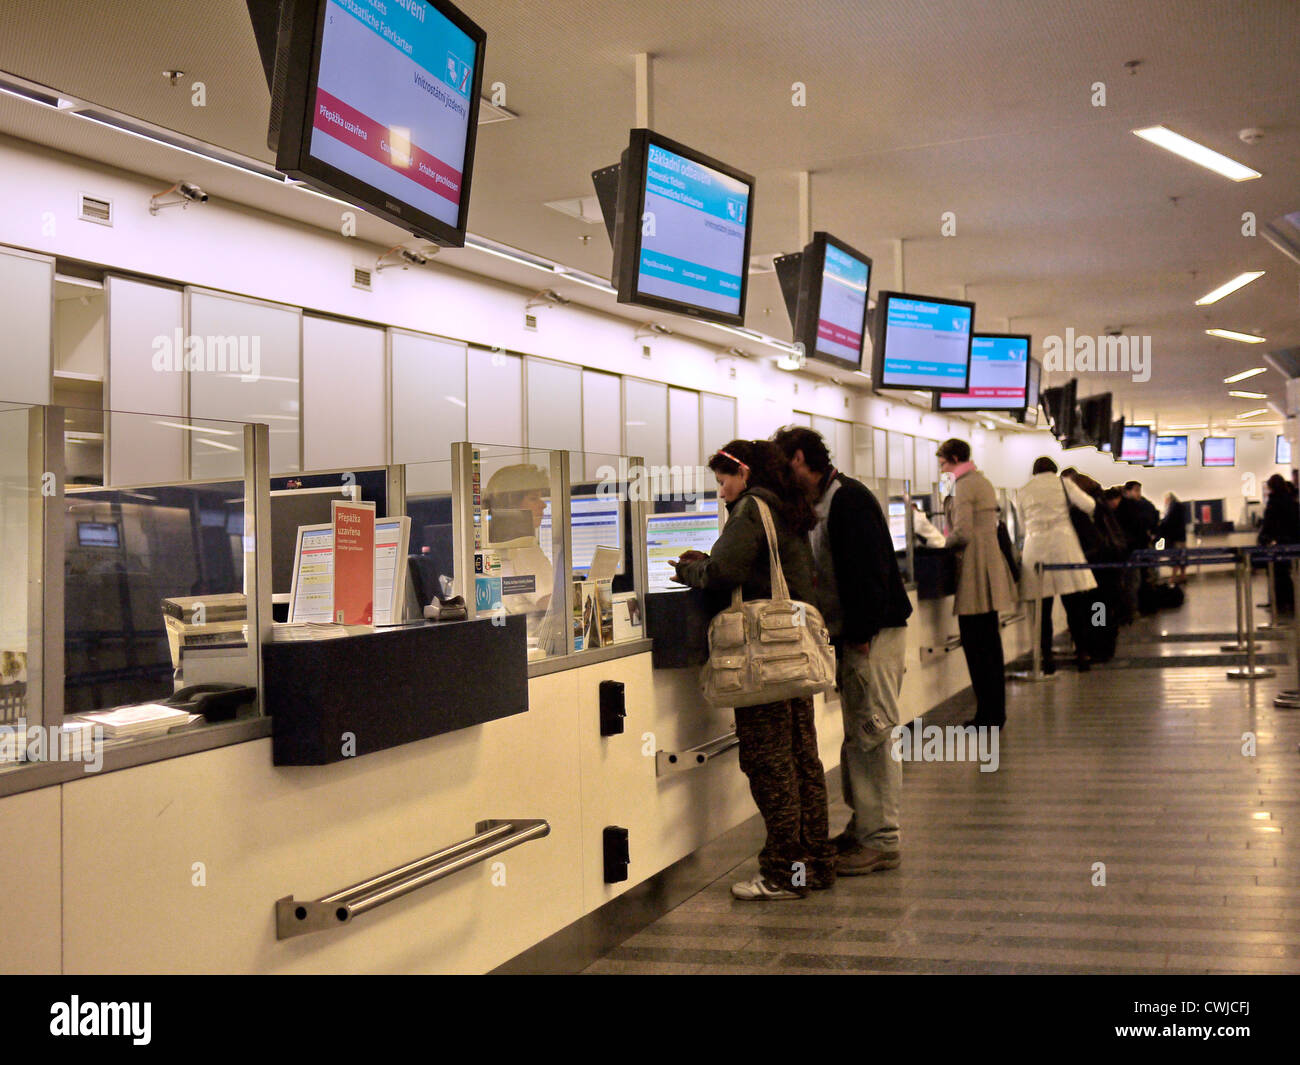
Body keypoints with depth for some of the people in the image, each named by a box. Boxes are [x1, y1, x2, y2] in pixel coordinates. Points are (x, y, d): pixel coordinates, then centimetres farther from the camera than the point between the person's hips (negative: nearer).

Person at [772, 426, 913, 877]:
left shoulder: (849, 499, -15)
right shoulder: (820, 506, 17)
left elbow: (868, 569, -21)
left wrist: (862, 633, -20)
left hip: (874, 636, -10)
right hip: (851, 636, 10)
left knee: (873, 734, -6)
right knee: (858, 736, 14)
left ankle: (880, 841, 0)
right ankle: (863, 828, 24)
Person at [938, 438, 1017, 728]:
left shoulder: (964, 485, -12)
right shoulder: (982, 481, 18)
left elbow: (963, 533, -19)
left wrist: (943, 542, -1)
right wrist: (952, 536, 18)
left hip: (974, 568, -10)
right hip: (991, 568, 10)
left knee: (975, 643, -5)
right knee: (990, 641, 13)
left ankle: (988, 713, -3)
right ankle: (996, 711, 18)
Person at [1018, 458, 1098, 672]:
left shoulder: (1023, 492, 16)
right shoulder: (1063, 483, 9)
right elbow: (1088, 505, 0)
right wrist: (1091, 519, 20)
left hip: (1035, 548, 1)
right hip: (1063, 543, -1)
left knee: (1043, 608, 3)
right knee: (1075, 604, 2)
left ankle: (1046, 657, 1)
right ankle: (1082, 652, 2)